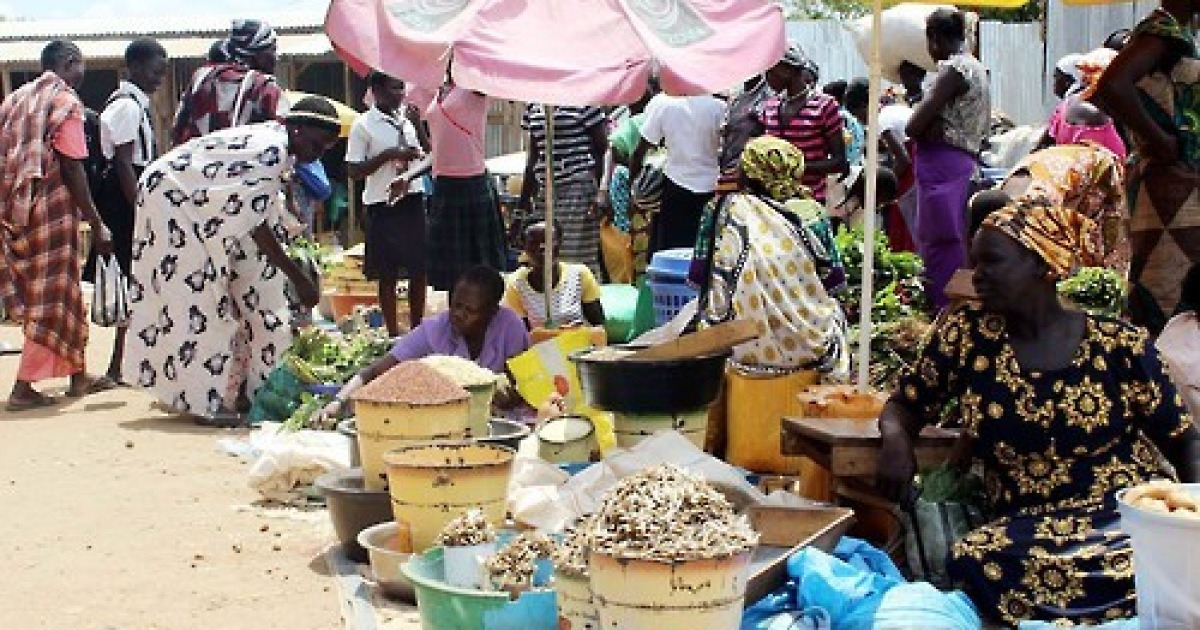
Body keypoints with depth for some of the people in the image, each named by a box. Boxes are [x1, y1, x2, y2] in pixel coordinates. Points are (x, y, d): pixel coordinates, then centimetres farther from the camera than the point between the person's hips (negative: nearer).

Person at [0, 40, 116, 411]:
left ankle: (77, 375, 25)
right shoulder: (66, 101, -7)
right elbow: (71, 168, -13)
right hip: (50, 209, -7)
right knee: (50, 300, 0)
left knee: (64, 296, 17)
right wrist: (97, 224, -11)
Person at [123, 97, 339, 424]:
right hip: (171, 198, -10)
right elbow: (256, 226, -27)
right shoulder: (271, 149, -26)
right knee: (198, 297, -12)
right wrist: (298, 277, -23)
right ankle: (203, 400, -9)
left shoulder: (278, 147, 4)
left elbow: (273, 218, 9)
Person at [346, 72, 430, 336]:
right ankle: (393, 334, 12)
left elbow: (422, 160, 16)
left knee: (420, 270, 8)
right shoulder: (364, 125, -5)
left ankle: (417, 330, 20)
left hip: (413, 201, 6)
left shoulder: (406, 122, 12)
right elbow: (354, 171, -9)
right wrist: (389, 155, -17)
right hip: (384, 205, -5)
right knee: (388, 274, 3)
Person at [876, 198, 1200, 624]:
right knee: (972, 562, -34)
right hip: (1024, 524, 2)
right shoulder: (965, 336, 6)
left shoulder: (1118, 345, 2)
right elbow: (904, 406, 15)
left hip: (1129, 510, -1)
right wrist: (896, 439, -9)